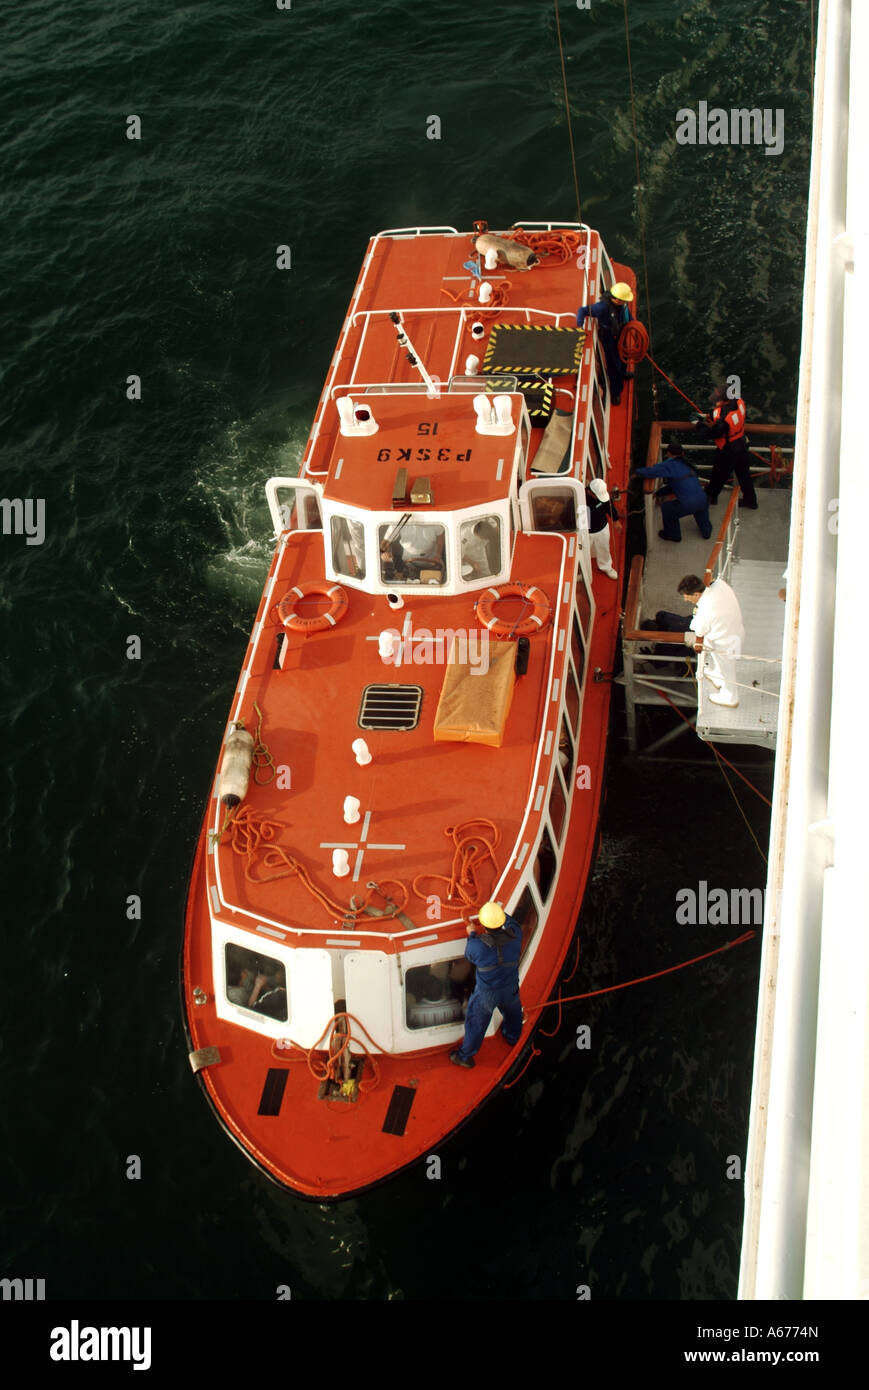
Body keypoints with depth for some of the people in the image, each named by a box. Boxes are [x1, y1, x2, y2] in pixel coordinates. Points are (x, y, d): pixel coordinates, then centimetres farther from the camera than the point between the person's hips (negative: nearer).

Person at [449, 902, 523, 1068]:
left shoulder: (478, 945, -34)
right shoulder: (514, 936, -25)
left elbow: (470, 955, -8)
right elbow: (513, 925, 1)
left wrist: (471, 934, 6)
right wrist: (503, 914, 18)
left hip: (486, 993, -3)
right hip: (510, 989, 3)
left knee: (476, 1023, 19)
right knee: (512, 1012, 34)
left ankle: (465, 1056, 39)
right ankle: (512, 1037, 62)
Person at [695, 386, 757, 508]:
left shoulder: (724, 419, -39)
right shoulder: (739, 401, -17)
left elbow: (712, 434, -23)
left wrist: (699, 425, -10)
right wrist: (710, 415, -2)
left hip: (728, 451, -7)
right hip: (742, 445, 7)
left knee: (719, 475, 18)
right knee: (743, 473, 23)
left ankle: (710, 497, 41)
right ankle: (750, 501, 37)